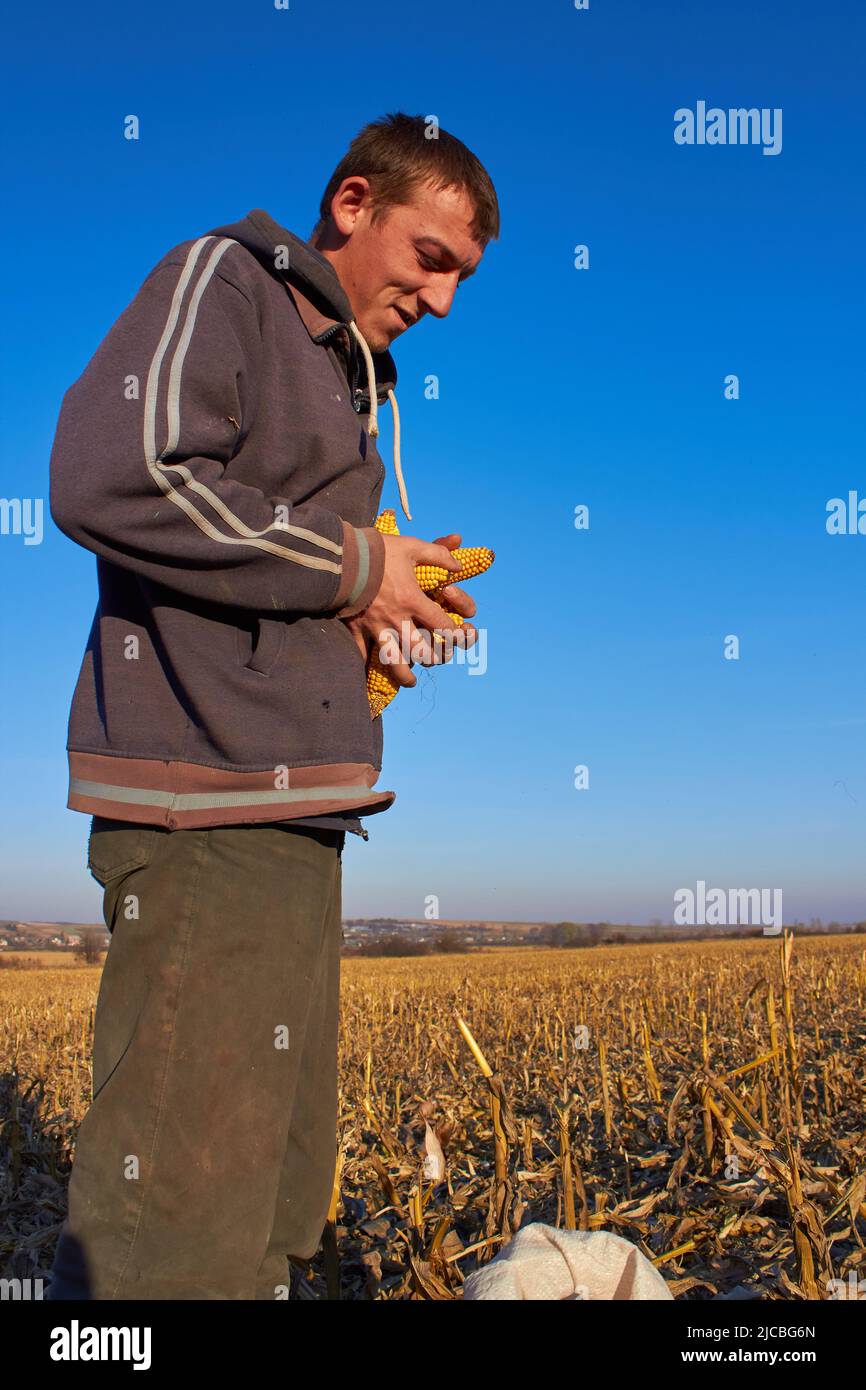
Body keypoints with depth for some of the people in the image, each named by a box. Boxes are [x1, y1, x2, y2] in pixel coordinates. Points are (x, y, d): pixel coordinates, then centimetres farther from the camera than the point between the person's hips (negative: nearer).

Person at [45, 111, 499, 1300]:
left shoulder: (343, 374, 26)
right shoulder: (220, 281, -1)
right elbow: (111, 481, -19)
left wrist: (382, 614, 7)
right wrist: (352, 566, -11)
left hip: (289, 810, 10)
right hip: (206, 803, -10)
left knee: (276, 1208, 14)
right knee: (182, 1218, -7)